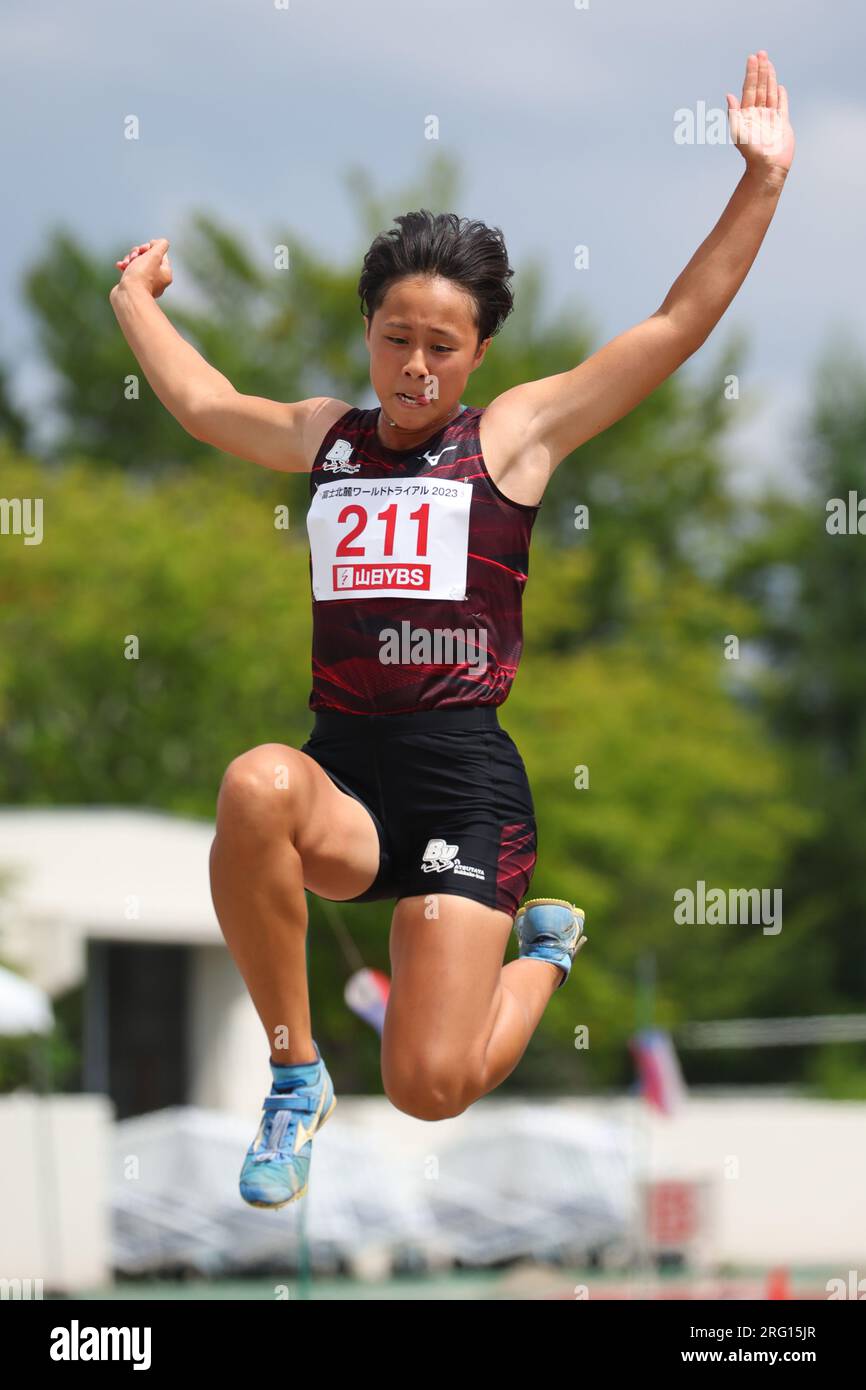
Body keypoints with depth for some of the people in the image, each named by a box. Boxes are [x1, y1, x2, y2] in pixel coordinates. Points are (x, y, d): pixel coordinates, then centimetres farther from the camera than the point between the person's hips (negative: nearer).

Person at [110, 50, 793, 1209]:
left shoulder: (515, 434, 6)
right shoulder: (324, 438, 16)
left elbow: (679, 326, 3)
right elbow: (198, 401, 36)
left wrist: (763, 182, -2)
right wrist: (134, 297, 49)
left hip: (465, 775, -3)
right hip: (341, 770, 3)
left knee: (431, 1088, -13)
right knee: (257, 786, -38)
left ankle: (545, 951, 28)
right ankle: (295, 1074, -16)